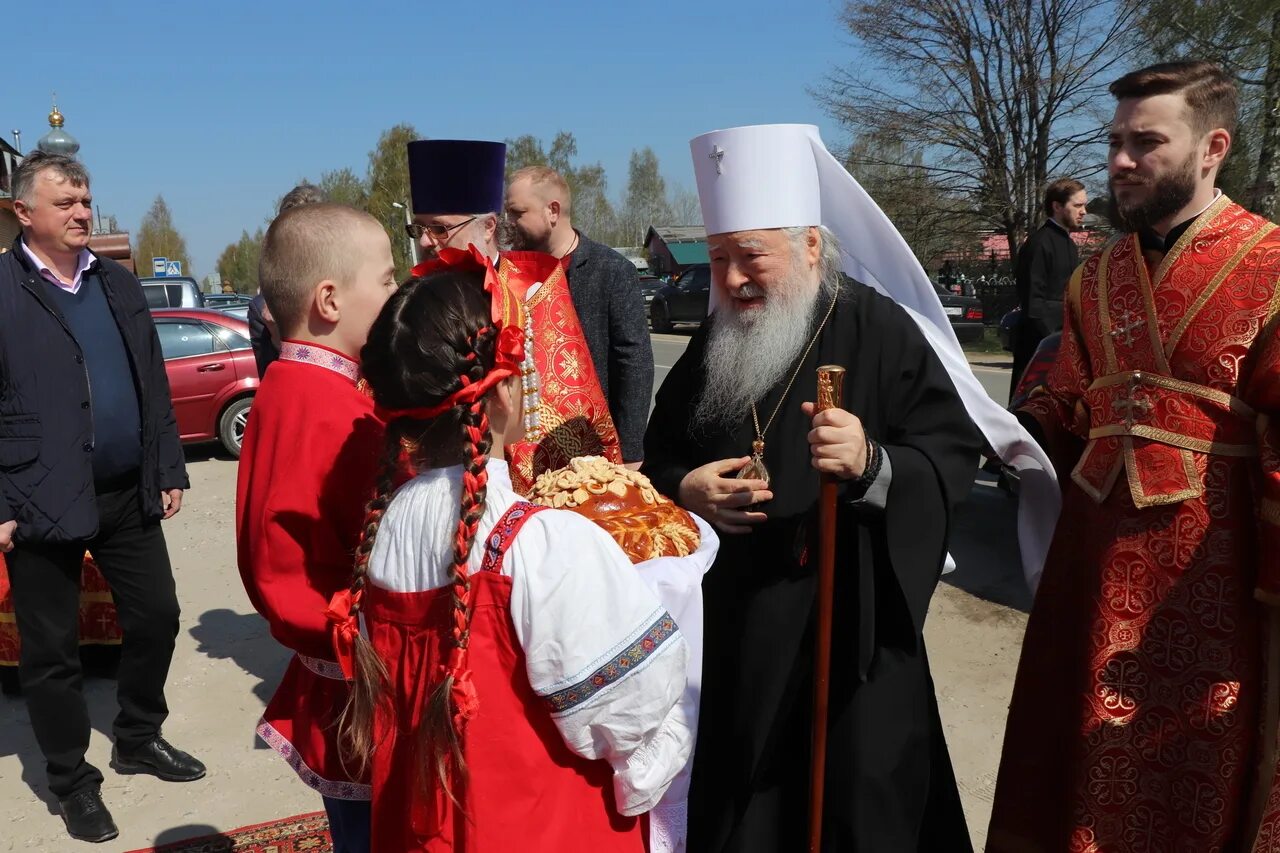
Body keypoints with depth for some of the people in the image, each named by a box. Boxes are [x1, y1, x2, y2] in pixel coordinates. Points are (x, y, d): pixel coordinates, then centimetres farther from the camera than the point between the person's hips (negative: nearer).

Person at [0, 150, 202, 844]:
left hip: (129, 494, 5)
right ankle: (72, 780, 27)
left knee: (157, 617, 14)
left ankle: (140, 739, 36)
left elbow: (154, 386, 11)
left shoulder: (119, 284, 11)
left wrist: (169, 471, 9)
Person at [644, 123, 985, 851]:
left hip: (852, 624, -4)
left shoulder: (877, 330, -10)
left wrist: (872, 464, -31)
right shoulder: (710, 347, 5)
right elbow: (659, 459, 12)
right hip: (735, 627, 5)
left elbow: (956, 454, -13)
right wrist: (687, 489, -9)